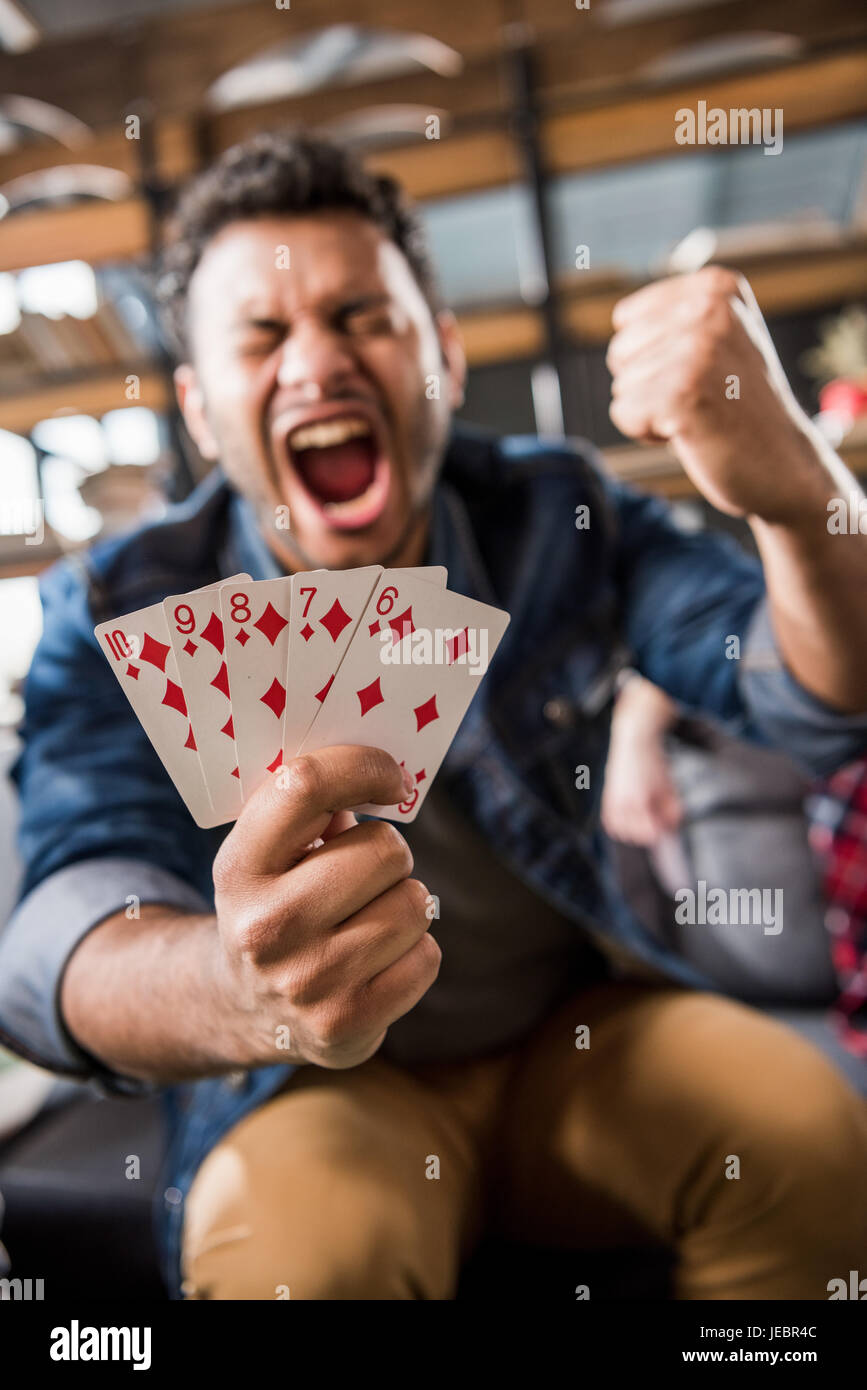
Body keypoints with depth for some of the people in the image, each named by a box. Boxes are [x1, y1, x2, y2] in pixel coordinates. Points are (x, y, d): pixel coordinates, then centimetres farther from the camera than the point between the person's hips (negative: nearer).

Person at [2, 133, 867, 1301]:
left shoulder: (556, 515, -5)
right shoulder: (123, 613, -13)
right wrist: (237, 987, -54)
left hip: (575, 1022, 3)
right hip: (316, 1082, -2)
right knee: (302, 1245, -31)